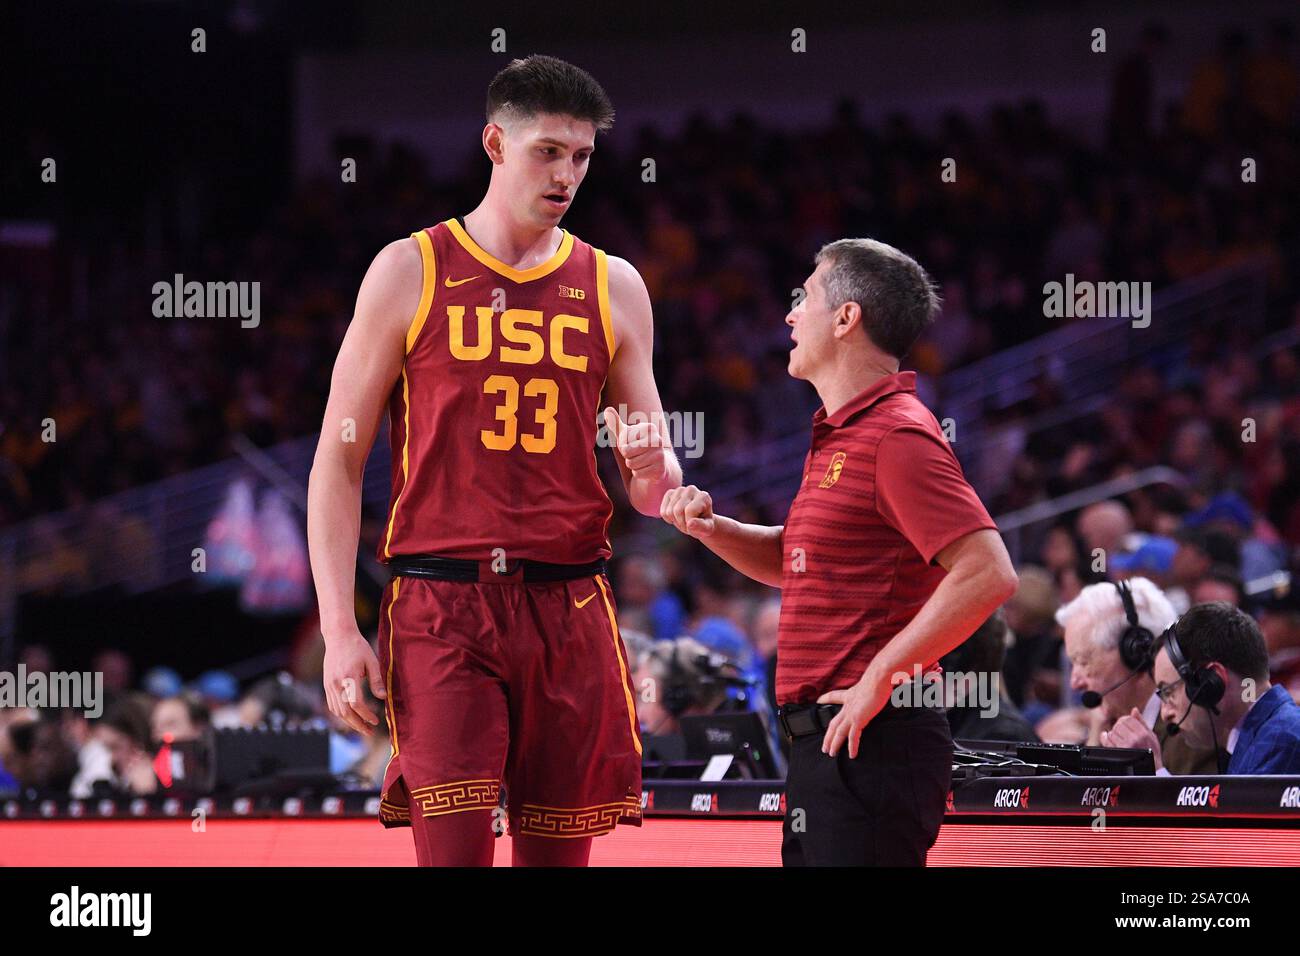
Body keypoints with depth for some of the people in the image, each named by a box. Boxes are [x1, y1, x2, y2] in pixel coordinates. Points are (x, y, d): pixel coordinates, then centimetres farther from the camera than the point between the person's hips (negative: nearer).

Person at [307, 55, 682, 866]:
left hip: (569, 611, 3)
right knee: (452, 848, -12)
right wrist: (339, 630, -6)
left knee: (559, 852, 4)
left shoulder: (614, 289, 11)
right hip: (442, 609, -3)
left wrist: (653, 472, -10)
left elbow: (655, 490, 16)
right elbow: (339, 463, 3)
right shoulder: (410, 273, 3)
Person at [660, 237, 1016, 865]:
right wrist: (712, 529, 11)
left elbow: (988, 575, -23)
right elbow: (792, 561, 31)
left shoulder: (898, 436, -14)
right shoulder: (838, 436, 18)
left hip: (869, 743, -10)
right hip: (826, 740, 10)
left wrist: (878, 678, -22)